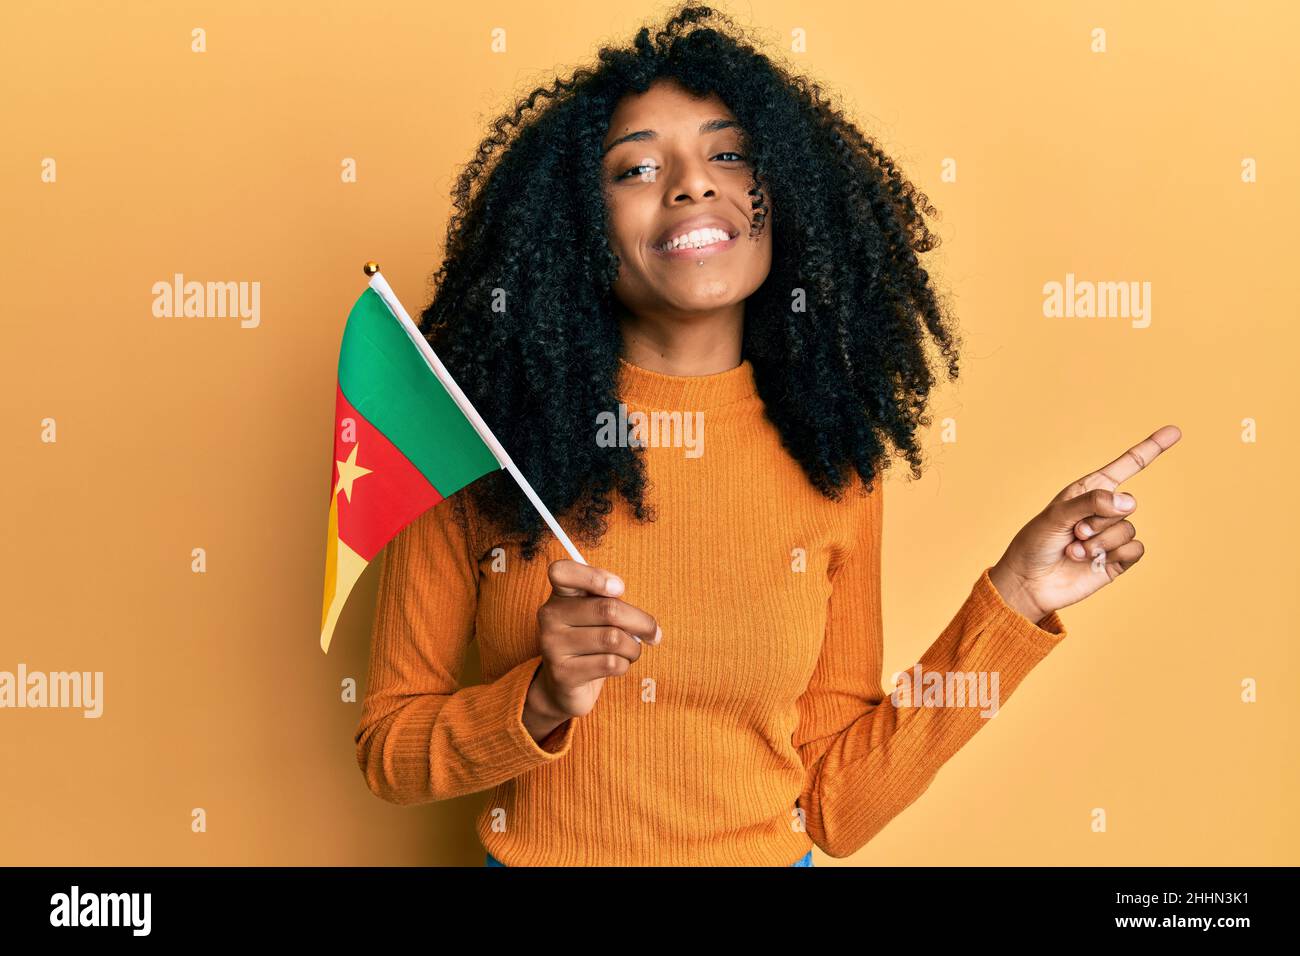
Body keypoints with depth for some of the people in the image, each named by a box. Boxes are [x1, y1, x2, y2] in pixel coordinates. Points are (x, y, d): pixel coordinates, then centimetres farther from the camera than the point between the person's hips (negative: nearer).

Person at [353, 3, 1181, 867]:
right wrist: (540, 703, -26)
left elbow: (836, 808, -7)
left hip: (771, 851, 1)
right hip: (534, 853, -1)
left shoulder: (832, 468, -9)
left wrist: (1016, 600, -13)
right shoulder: (482, 444, -15)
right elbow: (388, 748, -8)